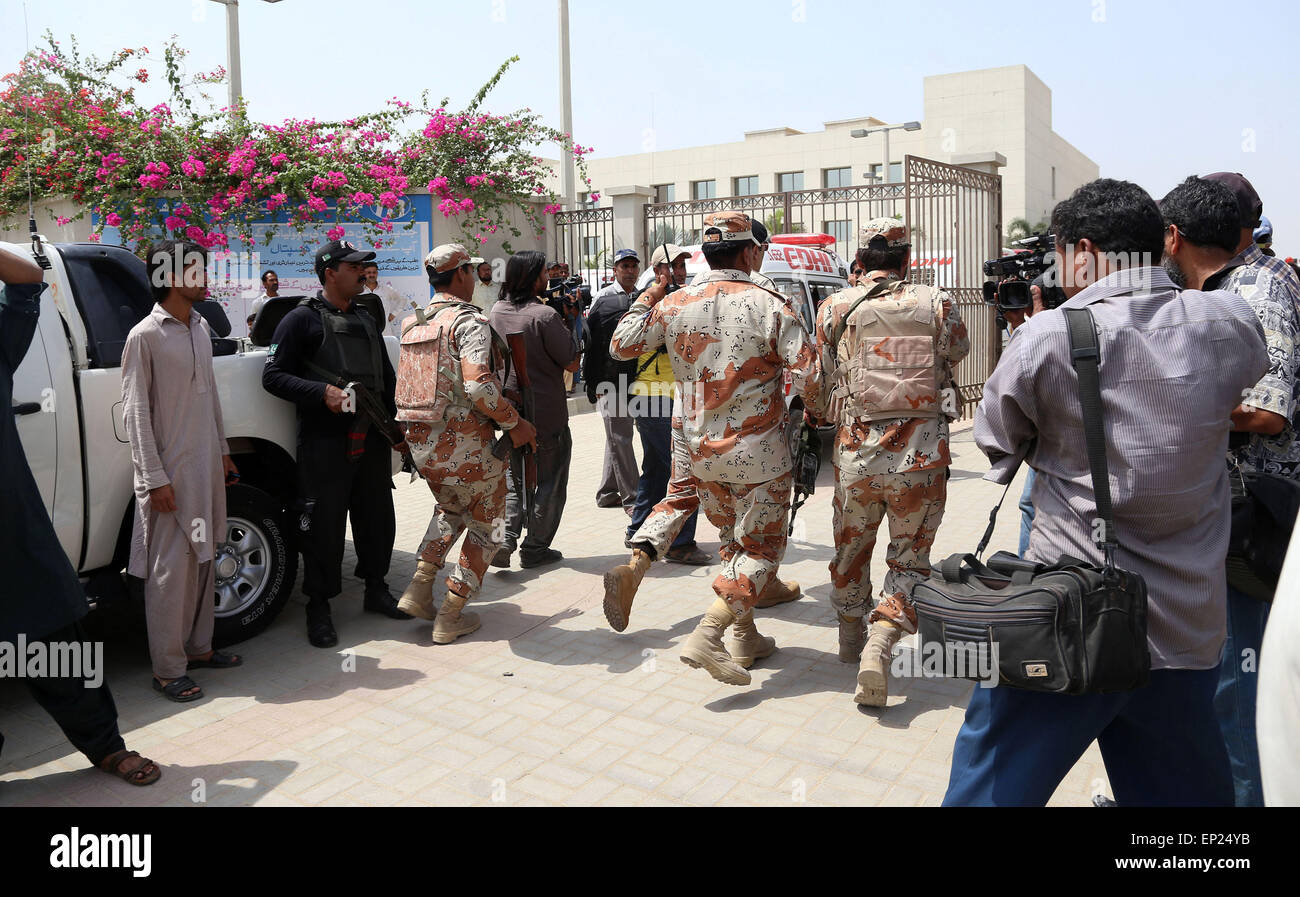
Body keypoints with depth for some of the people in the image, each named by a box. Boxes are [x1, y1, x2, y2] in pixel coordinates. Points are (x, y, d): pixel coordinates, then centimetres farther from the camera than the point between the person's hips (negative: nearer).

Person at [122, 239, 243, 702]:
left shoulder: (201, 327, 10)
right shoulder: (145, 336, -12)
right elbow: (135, 412, -13)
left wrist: (223, 452, 18)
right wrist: (155, 478, -16)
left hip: (206, 468, 7)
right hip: (171, 472, -7)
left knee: (202, 559, 15)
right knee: (170, 569, -2)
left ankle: (198, 647, 28)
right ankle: (168, 669, 8)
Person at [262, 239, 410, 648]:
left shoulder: (365, 320, 19)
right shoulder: (302, 319, -3)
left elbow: (387, 377, 25)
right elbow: (273, 376, -8)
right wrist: (322, 392, -21)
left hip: (371, 440, 7)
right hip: (325, 442, -6)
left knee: (377, 518, 14)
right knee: (323, 526, -1)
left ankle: (376, 589, 31)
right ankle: (319, 608, 12)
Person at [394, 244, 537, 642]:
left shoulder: (415, 324, 11)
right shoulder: (469, 321, -14)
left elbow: (407, 386, 13)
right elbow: (478, 385, -28)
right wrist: (515, 423, -17)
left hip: (420, 442, 7)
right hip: (464, 445, -7)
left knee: (451, 508, 31)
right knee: (483, 525, 12)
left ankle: (419, 587, 18)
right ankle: (450, 618, 14)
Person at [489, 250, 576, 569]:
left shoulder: (497, 312, 2)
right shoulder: (544, 315, -19)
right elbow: (570, 361, -13)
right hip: (547, 415, -6)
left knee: (514, 480, 18)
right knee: (550, 482, 10)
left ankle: (504, 538, 3)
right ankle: (535, 548, 14)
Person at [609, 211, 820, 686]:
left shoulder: (673, 305, -3)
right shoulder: (769, 306, -13)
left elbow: (620, 346, 9)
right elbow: (809, 378, -17)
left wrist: (650, 294, 19)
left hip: (702, 452, 5)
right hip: (758, 452, -5)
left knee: (735, 540, 22)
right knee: (760, 548, 7)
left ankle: (745, 638, 29)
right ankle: (707, 634, -8)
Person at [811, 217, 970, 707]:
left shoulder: (834, 307, -1)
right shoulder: (936, 303, -1)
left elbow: (819, 386, 4)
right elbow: (958, 351, 19)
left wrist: (819, 414, 25)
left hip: (855, 455, 1)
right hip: (922, 457, -1)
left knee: (851, 551, 21)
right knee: (909, 560, 12)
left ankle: (851, 642, 40)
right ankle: (880, 644, -9)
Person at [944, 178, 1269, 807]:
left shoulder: (1048, 338, -14)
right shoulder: (1230, 324, -2)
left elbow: (996, 442, 1)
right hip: (1190, 630, 4)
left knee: (991, 783, 11)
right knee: (1185, 787, 20)